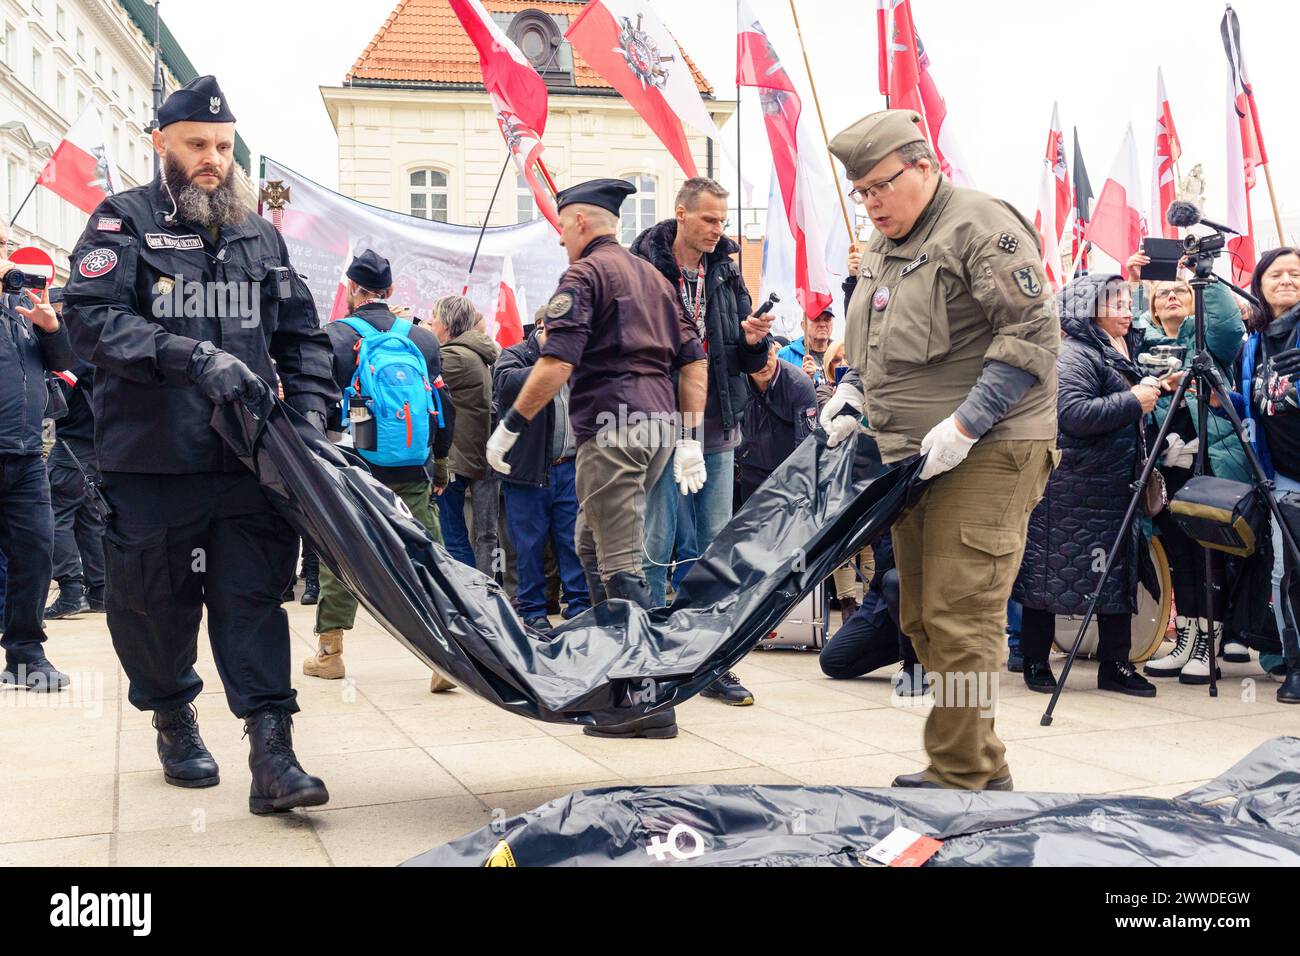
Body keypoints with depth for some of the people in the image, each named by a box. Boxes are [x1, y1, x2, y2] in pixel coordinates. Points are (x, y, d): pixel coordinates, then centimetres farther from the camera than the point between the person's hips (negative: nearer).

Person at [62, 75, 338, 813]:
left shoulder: (259, 235, 15)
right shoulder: (123, 222, 2)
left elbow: (303, 334, 18)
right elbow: (93, 317, -12)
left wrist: (310, 407, 2)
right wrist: (196, 358, -23)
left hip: (247, 459, 2)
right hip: (152, 461, -2)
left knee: (255, 601, -4)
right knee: (156, 604, 10)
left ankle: (272, 751, -5)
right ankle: (174, 718, 34)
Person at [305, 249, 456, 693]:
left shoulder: (333, 337, -3)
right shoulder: (423, 339, 6)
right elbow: (445, 408, 10)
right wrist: (439, 462, 22)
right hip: (411, 476, 2)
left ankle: (329, 652, 23)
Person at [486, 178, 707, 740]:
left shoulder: (584, 274, -4)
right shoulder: (652, 276, 21)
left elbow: (556, 363, -15)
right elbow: (693, 359, 16)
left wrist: (510, 426, -8)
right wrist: (690, 439, 15)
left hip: (611, 425, -9)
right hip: (659, 424, 9)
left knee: (620, 562, -8)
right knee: (590, 541, 22)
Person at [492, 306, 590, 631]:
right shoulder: (514, 356, 0)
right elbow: (507, 385, -24)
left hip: (569, 467, 4)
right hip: (528, 471, -4)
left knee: (575, 542, 6)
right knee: (530, 545, 4)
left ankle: (579, 607, 14)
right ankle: (532, 611, 15)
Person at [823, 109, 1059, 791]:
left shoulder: (982, 227, -10)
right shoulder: (882, 245, 17)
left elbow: (1032, 336, -17)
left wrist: (965, 425, -21)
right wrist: (851, 389, 13)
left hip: (985, 453, -9)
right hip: (912, 455, 9)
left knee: (958, 619, -11)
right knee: (920, 620, 10)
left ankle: (958, 775, -1)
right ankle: (987, 769, 21)